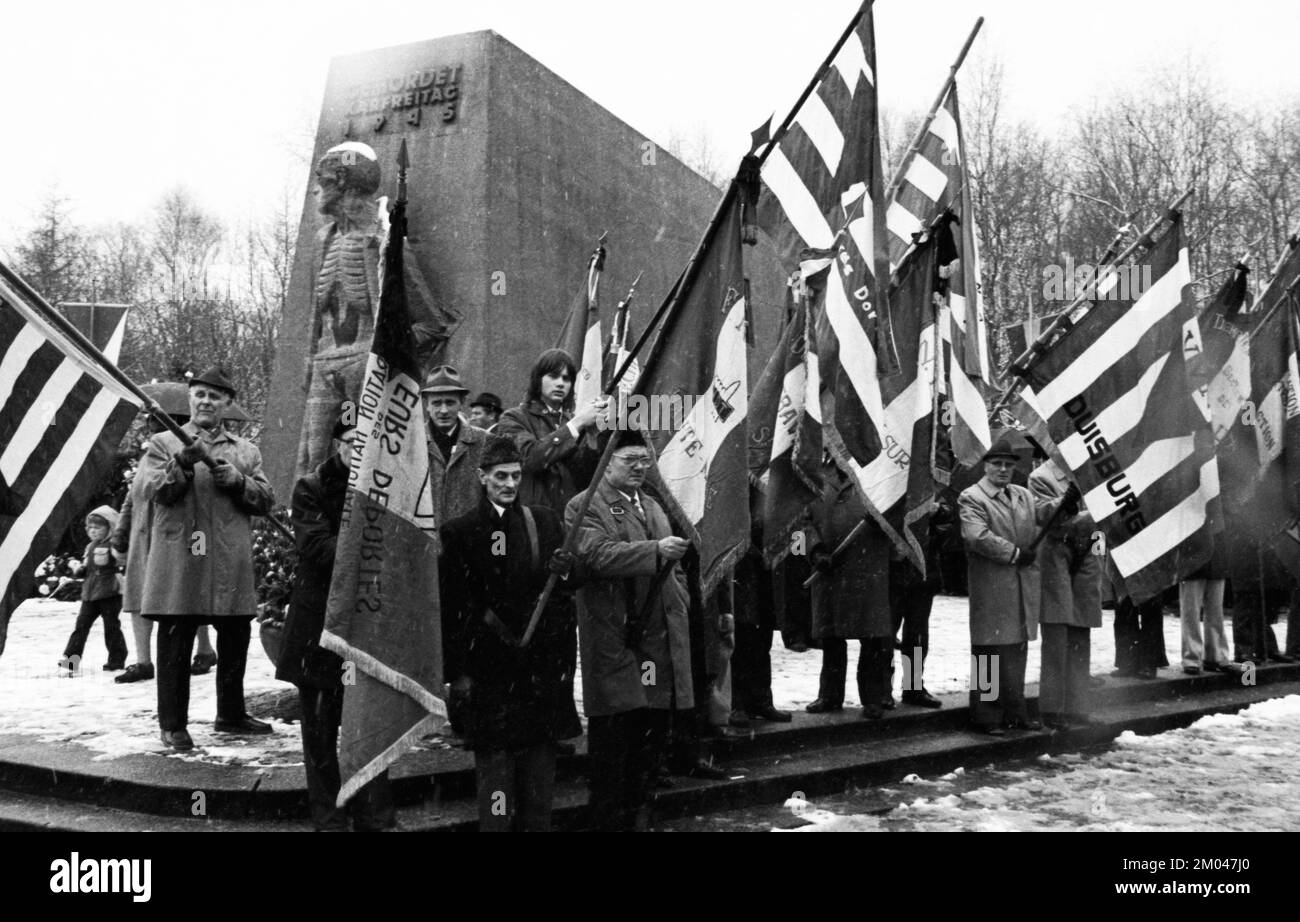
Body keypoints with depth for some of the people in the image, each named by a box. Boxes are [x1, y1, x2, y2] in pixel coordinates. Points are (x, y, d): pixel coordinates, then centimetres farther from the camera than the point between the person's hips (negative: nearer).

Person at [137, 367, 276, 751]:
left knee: (235, 640, 10)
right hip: (179, 559, -3)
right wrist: (184, 463, -19)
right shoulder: (163, 443, 8)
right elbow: (152, 491, -5)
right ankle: (173, 723, 7)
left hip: (231, 564, 4)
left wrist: (237, 481, -9)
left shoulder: (246, 451, 16)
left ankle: (231, 714, 24)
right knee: (175, 645, -1)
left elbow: (266, 500, 9)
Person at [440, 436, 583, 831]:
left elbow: (568, 588, 14)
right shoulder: (460, 532, -3)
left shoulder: (545, 522, 8)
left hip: (542, 663, 4)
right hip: (489, 669, -4)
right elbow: (451, 608, -5)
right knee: (495, 761, -1)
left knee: (541, 762, 10)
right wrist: (457, 672, -9)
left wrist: (564, 572, -10)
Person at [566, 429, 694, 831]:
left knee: (653, 736, 11)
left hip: (659, 642, 7)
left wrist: (681, 608, 16)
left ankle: (637, 817, 24)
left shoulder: (653, 507, 22)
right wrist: (655, 550, -28)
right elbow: (597, 554, -21)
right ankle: (609, 820, 8)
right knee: (612, 740, -2)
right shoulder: (584, 507, -4)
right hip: (614, 643, -7)